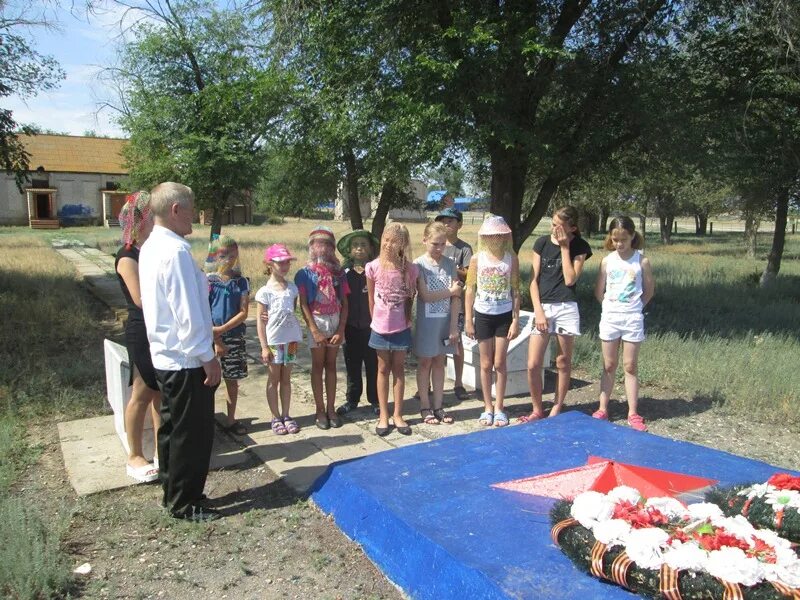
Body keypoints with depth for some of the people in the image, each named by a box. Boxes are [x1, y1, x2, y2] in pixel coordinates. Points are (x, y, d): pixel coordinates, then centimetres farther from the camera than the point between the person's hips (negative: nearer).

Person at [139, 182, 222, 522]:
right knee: (193, 433, 4)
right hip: (186, 360, -10)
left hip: (165, 356, 10)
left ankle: (174, 494, 34)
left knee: (172, 428, 20)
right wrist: (208, 357, -16)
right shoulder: (176, 251, -22)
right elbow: (187, 313, -24)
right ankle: (185, 504, 18)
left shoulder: (150, 248, 9)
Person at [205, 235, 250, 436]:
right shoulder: (207, 282, -4)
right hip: (211, 338, -2)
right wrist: (216, 341, -11)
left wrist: (222, 329, -15)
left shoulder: (241, 282, 3)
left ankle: (231, 420, 23)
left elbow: (243, 313, -3)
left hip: (234, 337, 2)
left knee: (232, 380, 10)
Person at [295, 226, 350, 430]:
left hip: (336, 320, 3)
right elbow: (303, 304, -8)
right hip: (317, 321, -3)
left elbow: (344, 303, 2)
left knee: (331, 364, 9)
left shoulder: (338, 272, 5)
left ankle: (331, 408, 15)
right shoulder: (305, 273, -3)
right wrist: (315, 331, -14)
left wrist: (341, 329, -7)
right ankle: (320, 410, 11)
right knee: (318, 365, 4)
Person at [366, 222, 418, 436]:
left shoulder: (410, 269, -8)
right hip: (381, 326, 0)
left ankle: (398, 414, 21)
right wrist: (376, 320, 6)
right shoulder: (374, 267, -9)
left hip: (401, 326, 1)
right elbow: (371, 298, 1)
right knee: (383, 369, 10)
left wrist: (407, 317, 4)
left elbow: (410, 298, 3)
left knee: (399, 368, 10)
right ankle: (383, 415, 19)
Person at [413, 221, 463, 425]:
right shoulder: (419, 264, -8)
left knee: (439, 362, 11)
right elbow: (425, 296, -16)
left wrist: (454, 326, -7)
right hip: (426, 320, -3)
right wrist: (451, 291, -7)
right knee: (425, 363, 7)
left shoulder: (450, 264, 1)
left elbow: (456, 298, -1)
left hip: (446, 319, 3)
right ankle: (425, 407, 17)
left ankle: (438, 406, 20)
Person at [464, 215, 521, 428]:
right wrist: (468, 320, -2)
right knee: (486, 364, 8)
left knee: (499, 363, 4)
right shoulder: (477, 259, -3)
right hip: (483, 315, 0)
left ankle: (499, 407, 17)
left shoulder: (511, 259, -3)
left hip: (504, 315, 0)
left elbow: (515, 292, 0)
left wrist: (516, 320, -4)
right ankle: (488, 407, 20)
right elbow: (470, 291, 0)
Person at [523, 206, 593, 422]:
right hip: (542, 307, 1)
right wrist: (538, 311, -6)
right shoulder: (542, 243, 4)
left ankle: (556, 410, 21)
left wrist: (564, 247, -10)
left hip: (567, 308, -1)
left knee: (563, 362, 7)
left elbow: (570, 279, -10)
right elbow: (534, 280, 2)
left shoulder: (580, 247, 0)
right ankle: (537, 409, 14)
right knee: (533, 365, -4)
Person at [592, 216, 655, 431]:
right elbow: (599, 292, 7)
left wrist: (634, 307, 5)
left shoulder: (642, 261, -3)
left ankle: (633, 413, 10)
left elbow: (649, 290, 6)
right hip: (609, 317, 1)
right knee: (609, 366, 9)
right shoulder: (607, 261, 1)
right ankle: (602, 409, 14)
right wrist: (612, 306, 6)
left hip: (633, 319, -1)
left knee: (630, 367, 4)